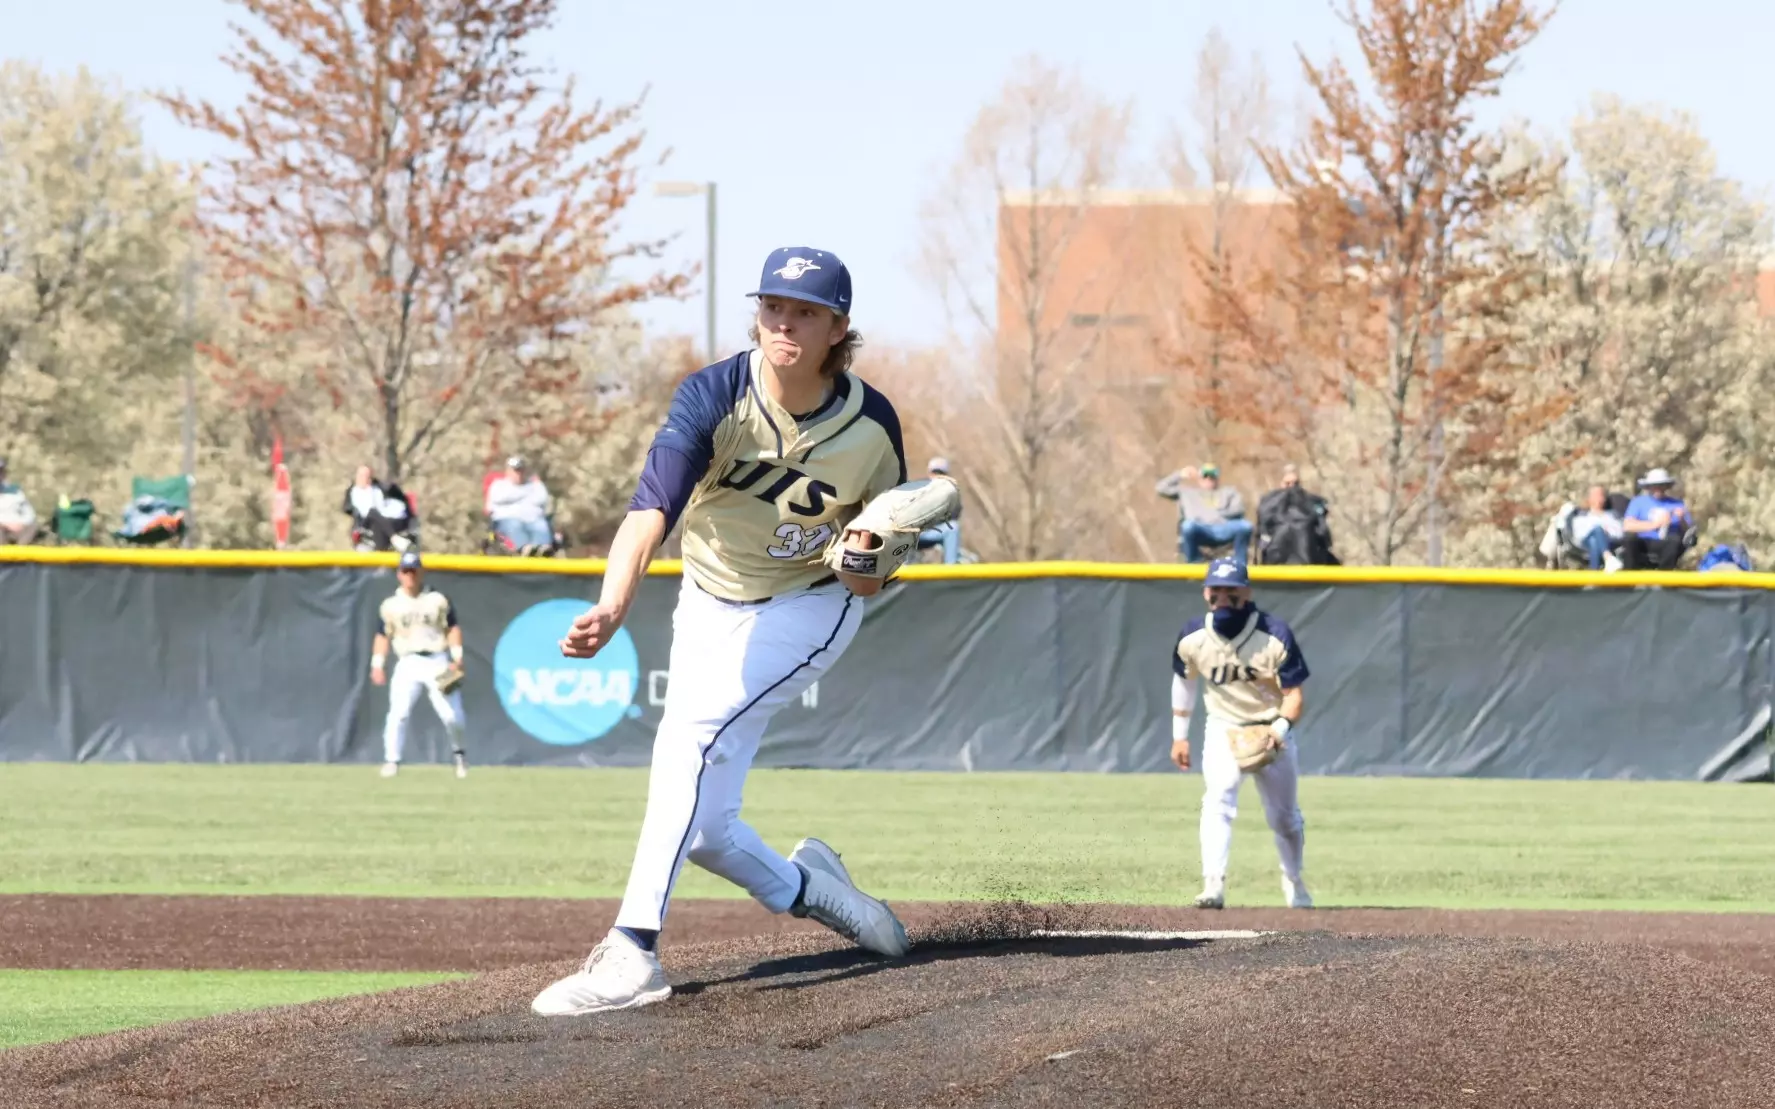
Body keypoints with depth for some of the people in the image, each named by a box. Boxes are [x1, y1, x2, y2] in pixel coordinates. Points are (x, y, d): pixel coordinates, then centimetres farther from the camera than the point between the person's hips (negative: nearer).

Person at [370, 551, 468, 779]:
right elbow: (383, 636, 9)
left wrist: (457, 658, -6)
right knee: (398, 713, -17)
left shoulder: (438, 600, 7)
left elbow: (453, 628, 6)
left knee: (452, 715, -6)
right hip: (408, 664, 0)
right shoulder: (390, 605, 8)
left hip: (438, 663, 0)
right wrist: (377, 665, -2)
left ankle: (458, 751, 21)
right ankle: (391, 761, -13)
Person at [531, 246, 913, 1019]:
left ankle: (632, 952, -34)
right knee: (700, 830, 3)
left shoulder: (871, 426, -18)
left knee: (695, 733, -29)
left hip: (808, 608, -3)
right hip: (709, 606, 3)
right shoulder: (715, 397, -22)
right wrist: (611, 610, -53)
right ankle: (805, 888, 36)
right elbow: (651, 511, -35)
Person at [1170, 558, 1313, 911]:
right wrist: (1179, 736, 8)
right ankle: (1213, 885, -31)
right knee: (1217, 800, -24)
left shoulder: (1276, 637, -23)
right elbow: (1183, 681, 5)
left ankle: (1294, 883, 38)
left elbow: (1294, 694, -18)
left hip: (1271, 728, 0)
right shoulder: (1193, 637, -15)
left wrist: (1281, 728, -37)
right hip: (1223, 727, 0)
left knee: (1285, 816, 12)